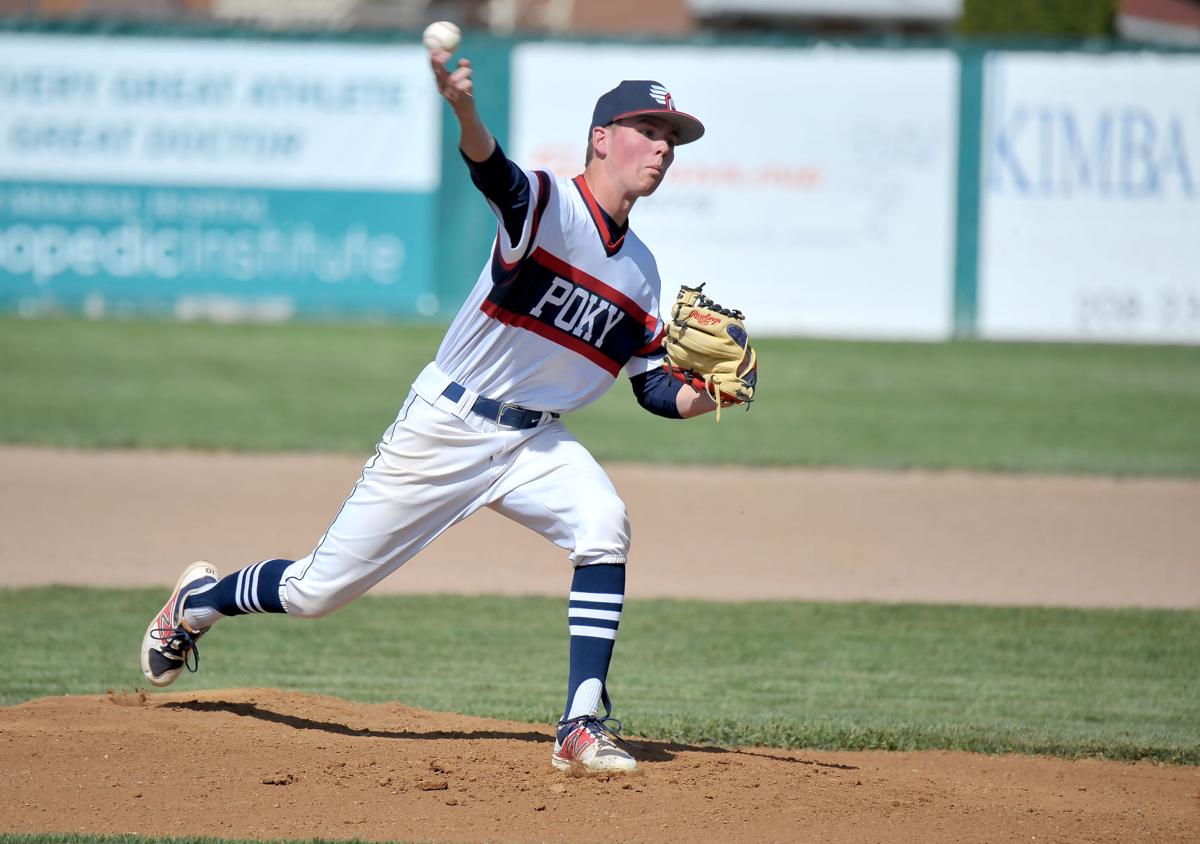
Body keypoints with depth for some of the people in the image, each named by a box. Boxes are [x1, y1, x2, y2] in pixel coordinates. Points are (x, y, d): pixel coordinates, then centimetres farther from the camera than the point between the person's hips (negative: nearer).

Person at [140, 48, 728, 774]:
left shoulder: (640, 271, 7)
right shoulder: (544, 204, -14)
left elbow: (656, 388, 9)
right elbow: (490, 169, -38)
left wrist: (703, 396, -15)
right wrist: (465, 110, -61)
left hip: (534, 441, 5)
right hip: (445, 427, -5)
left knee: (604, 525, -26)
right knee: (318, 592, 2)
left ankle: (583, 727, -23)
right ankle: (197, 603, 35)